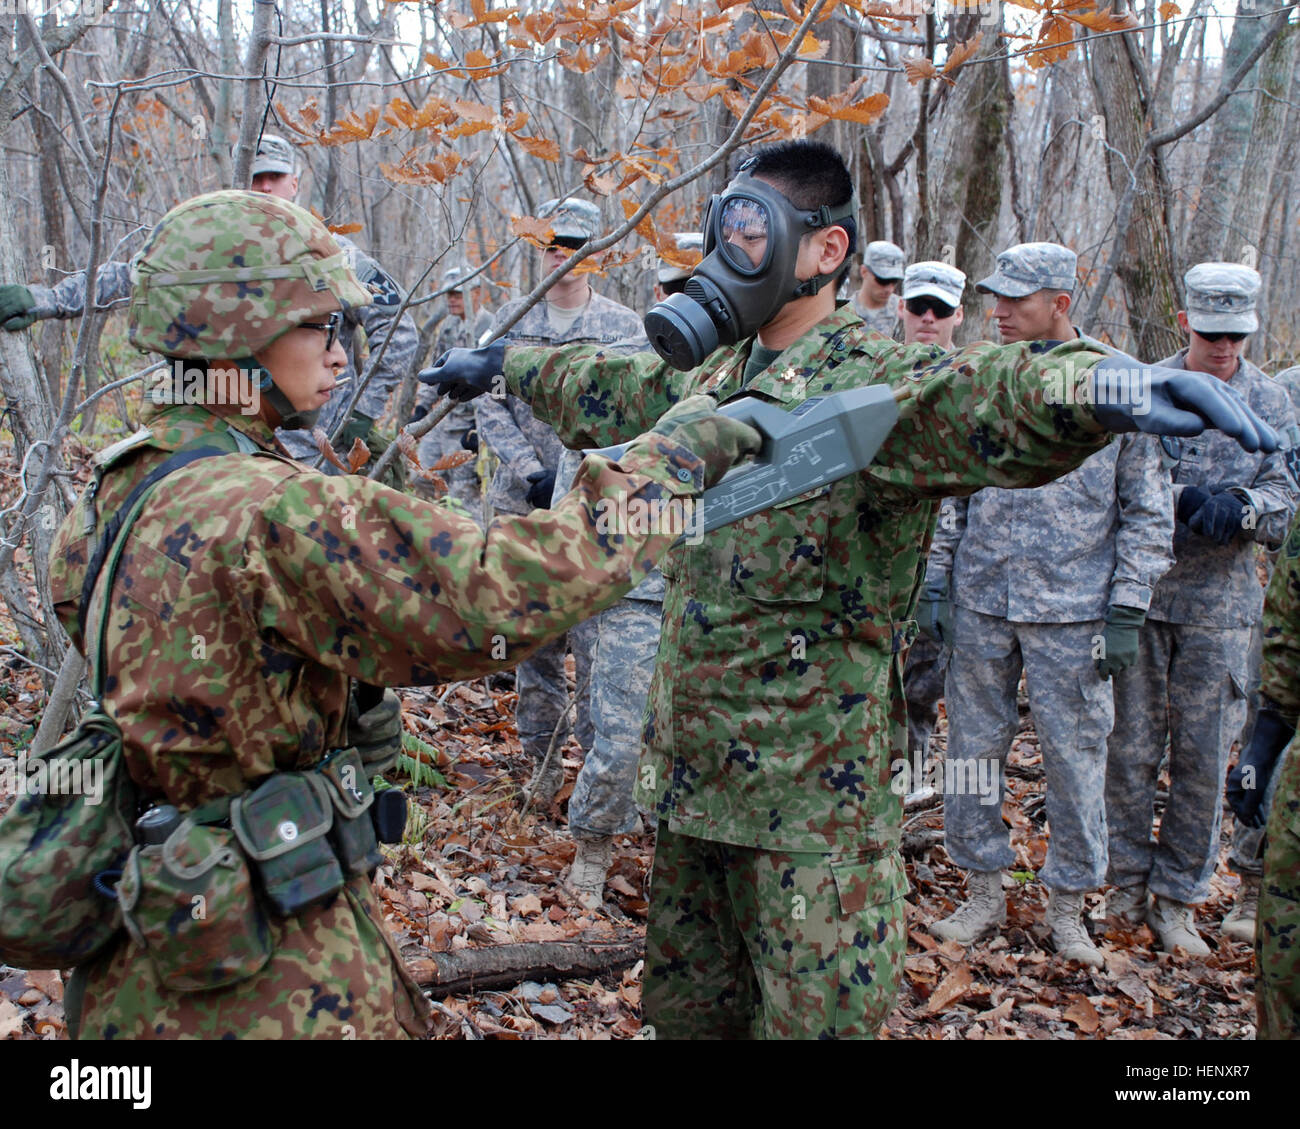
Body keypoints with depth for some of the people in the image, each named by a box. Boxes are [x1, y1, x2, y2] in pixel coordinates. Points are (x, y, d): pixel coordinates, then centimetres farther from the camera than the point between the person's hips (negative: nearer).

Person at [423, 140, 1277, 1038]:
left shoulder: (870, 383, -16)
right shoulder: (712, 377, 10)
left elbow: (980, 395, -37)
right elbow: (605, 389, 30)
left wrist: (1102, 382, -59)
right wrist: (502, 364, 42)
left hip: (813, 795, -8)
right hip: (690, 769, 8)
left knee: (814, 1019, 3)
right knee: (684, 1005, 22)